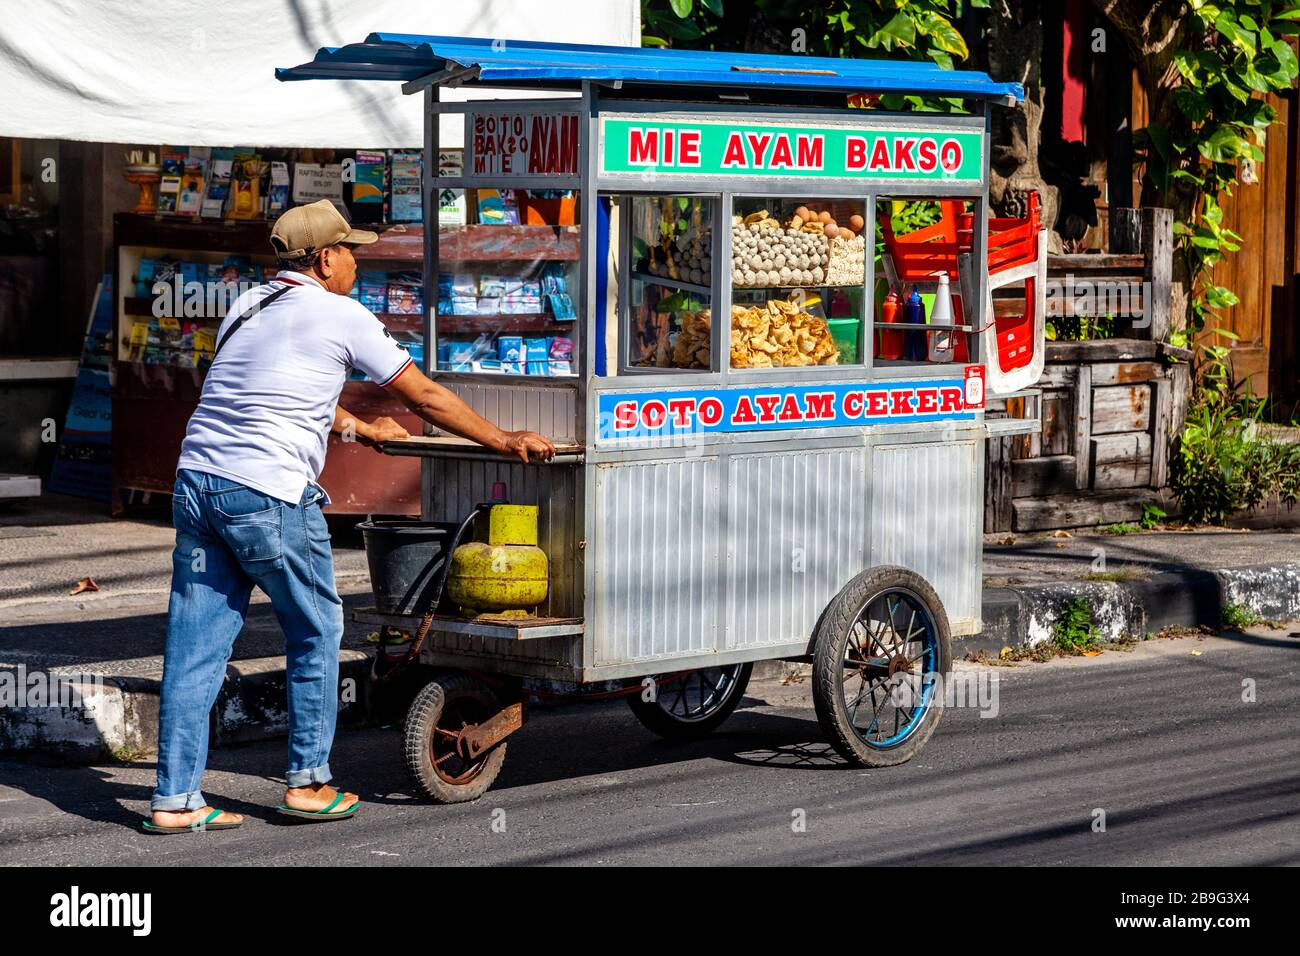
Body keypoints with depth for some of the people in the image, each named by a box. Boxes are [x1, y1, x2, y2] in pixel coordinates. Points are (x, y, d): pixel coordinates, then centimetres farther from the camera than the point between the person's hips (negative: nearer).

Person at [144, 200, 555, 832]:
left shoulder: (248, 306, 20)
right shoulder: (341, 316, -1)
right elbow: (425, 399, 4)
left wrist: (357, 429, 47)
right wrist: (503, 441, 15)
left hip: (197, 481, 7)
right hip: (269, 495, -7)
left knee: (196, 644, 6)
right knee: (316, 631, 11)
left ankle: (175, 799, 6)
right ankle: (307, 781, 16)